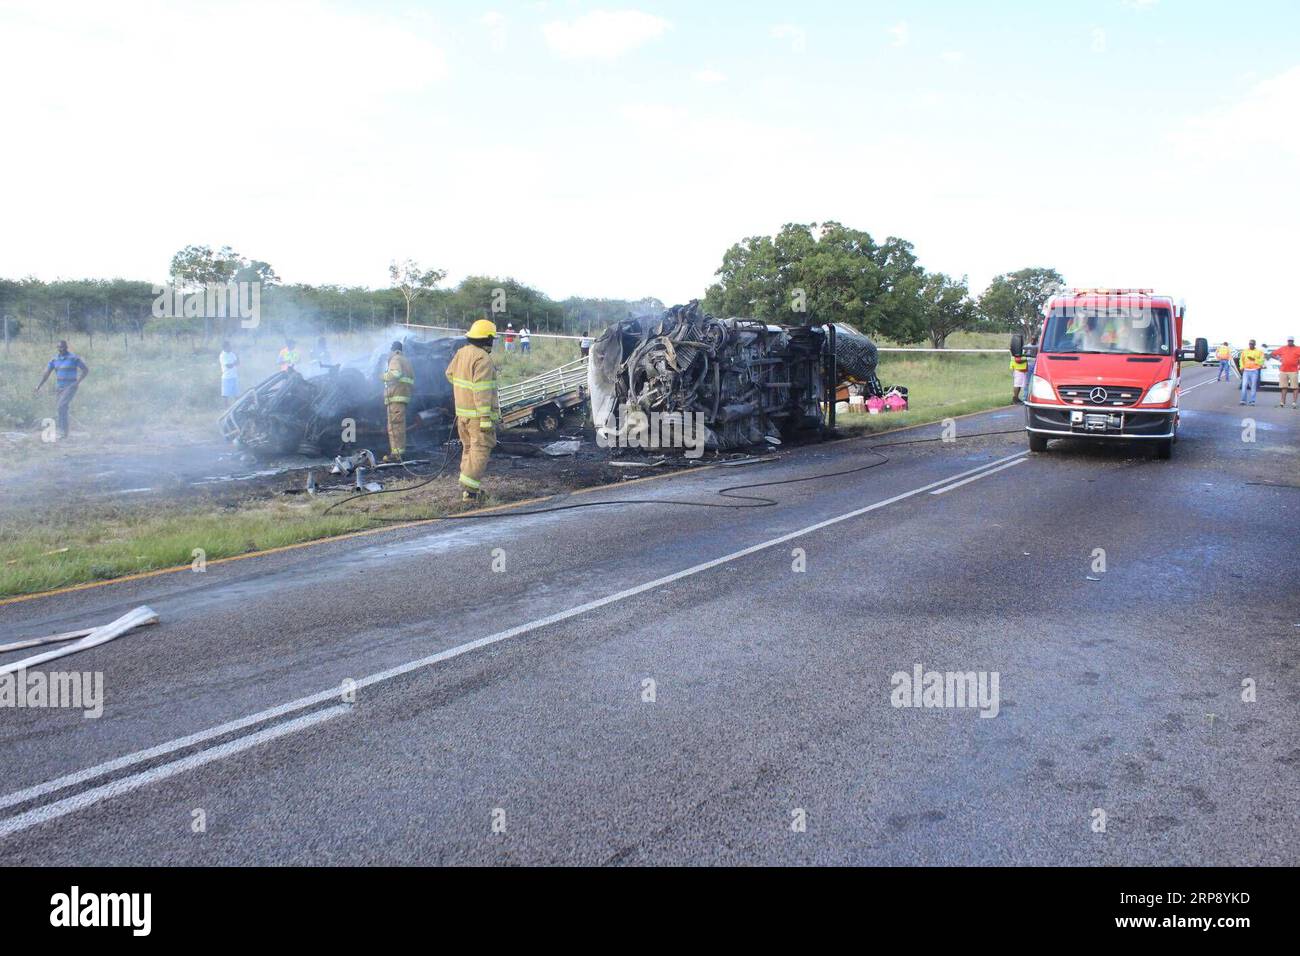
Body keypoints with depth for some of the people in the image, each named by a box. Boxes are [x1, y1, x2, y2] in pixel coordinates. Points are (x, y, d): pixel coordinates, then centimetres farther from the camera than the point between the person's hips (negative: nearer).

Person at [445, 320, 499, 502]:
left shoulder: (461, 353, 7)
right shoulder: (483, 359, -19)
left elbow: (450, 374, 23)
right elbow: (482, 390, -23)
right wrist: (486, 418, -22)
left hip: (462, 411, 9)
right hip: (479, 413, -9)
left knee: (469, 448, 18)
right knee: (480, 450, -6)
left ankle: (468, 486, 23)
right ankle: (469, 489, -12)